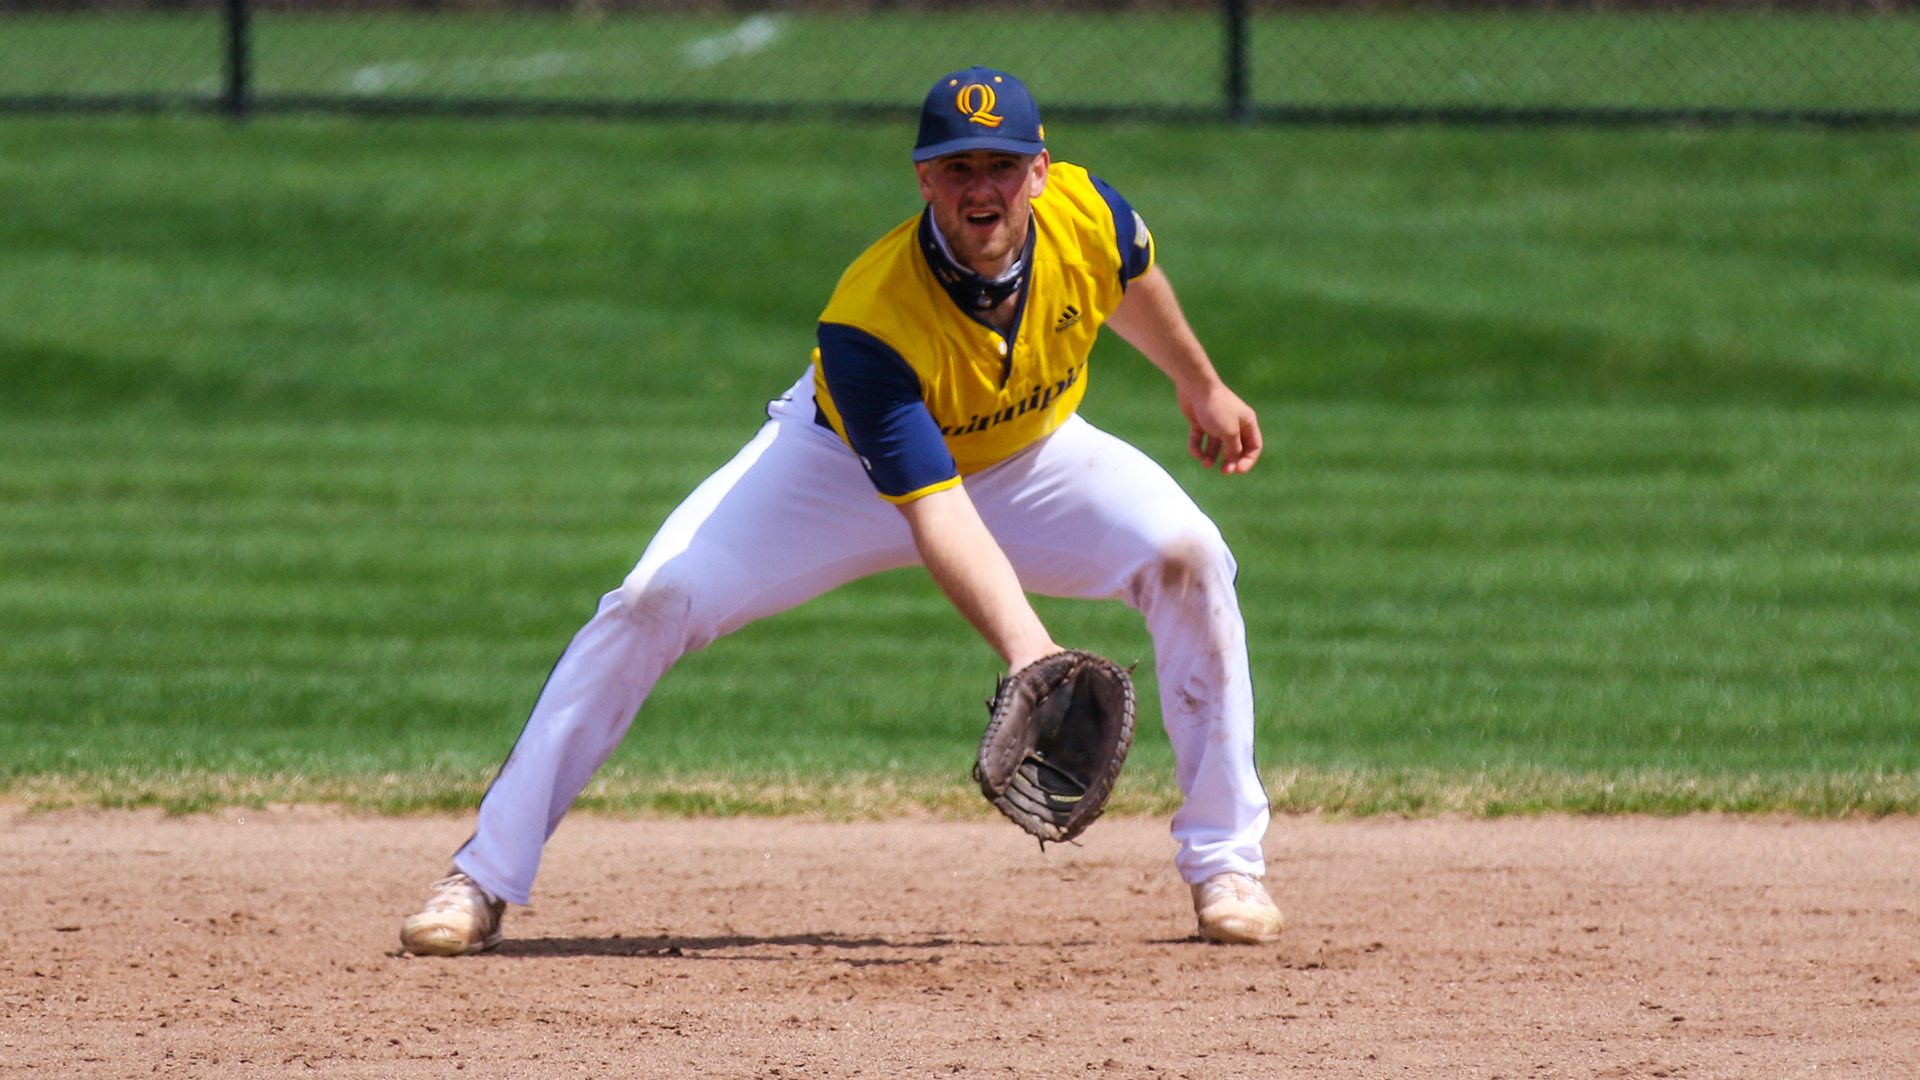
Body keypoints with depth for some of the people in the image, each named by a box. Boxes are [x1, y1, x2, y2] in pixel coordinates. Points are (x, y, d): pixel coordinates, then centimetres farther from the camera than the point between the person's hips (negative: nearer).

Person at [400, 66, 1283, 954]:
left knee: (1186, 558, -20)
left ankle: (1224, 866, -5)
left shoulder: (1085, 215, -26)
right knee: (652, 604, -20)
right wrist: (1026, 651, -58)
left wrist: (1200, 383, 18)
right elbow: (934, 512, -45)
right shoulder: (867, 323, -40)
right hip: (846, 463, -3)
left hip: (1028, 455, 4)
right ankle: (484, 879, -13)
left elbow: (1130, 278, 2)